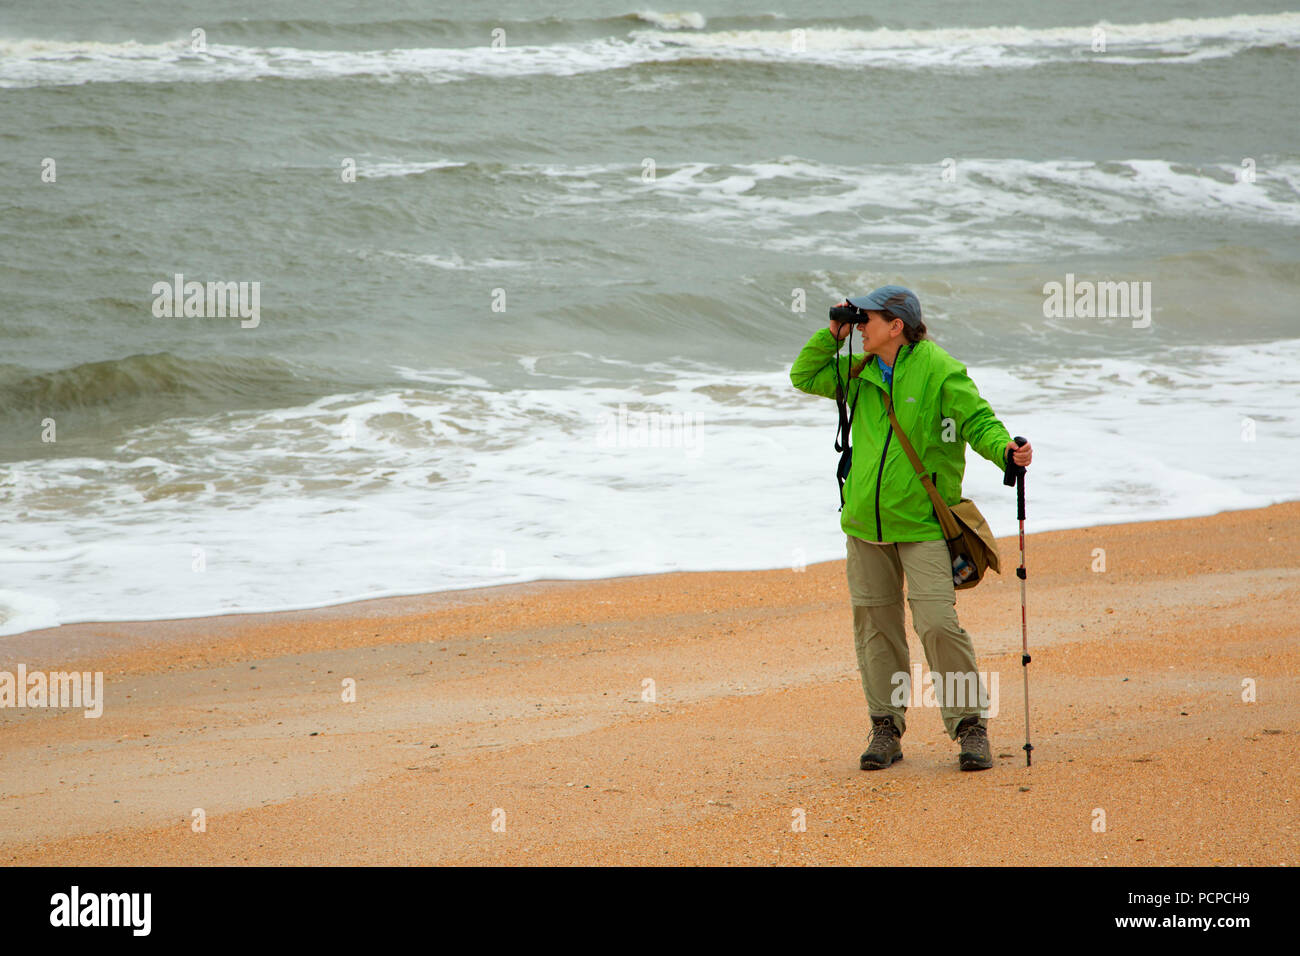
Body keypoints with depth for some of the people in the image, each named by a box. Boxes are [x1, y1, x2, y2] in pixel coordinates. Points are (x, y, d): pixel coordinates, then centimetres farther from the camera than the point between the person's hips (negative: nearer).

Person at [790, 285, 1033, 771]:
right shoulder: (859, 372, 9)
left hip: (922, 524, -6)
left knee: (938, 622, -13)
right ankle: (886, 727, 16)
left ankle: (970, 726, -4)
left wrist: (1004, 450, -33)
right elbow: (803, 376, 20)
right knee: (875, 623, 8)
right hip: (866, 522, 6)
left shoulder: (940, 371, -10)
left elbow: (978, 421, -13)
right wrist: (831, 334, 7)